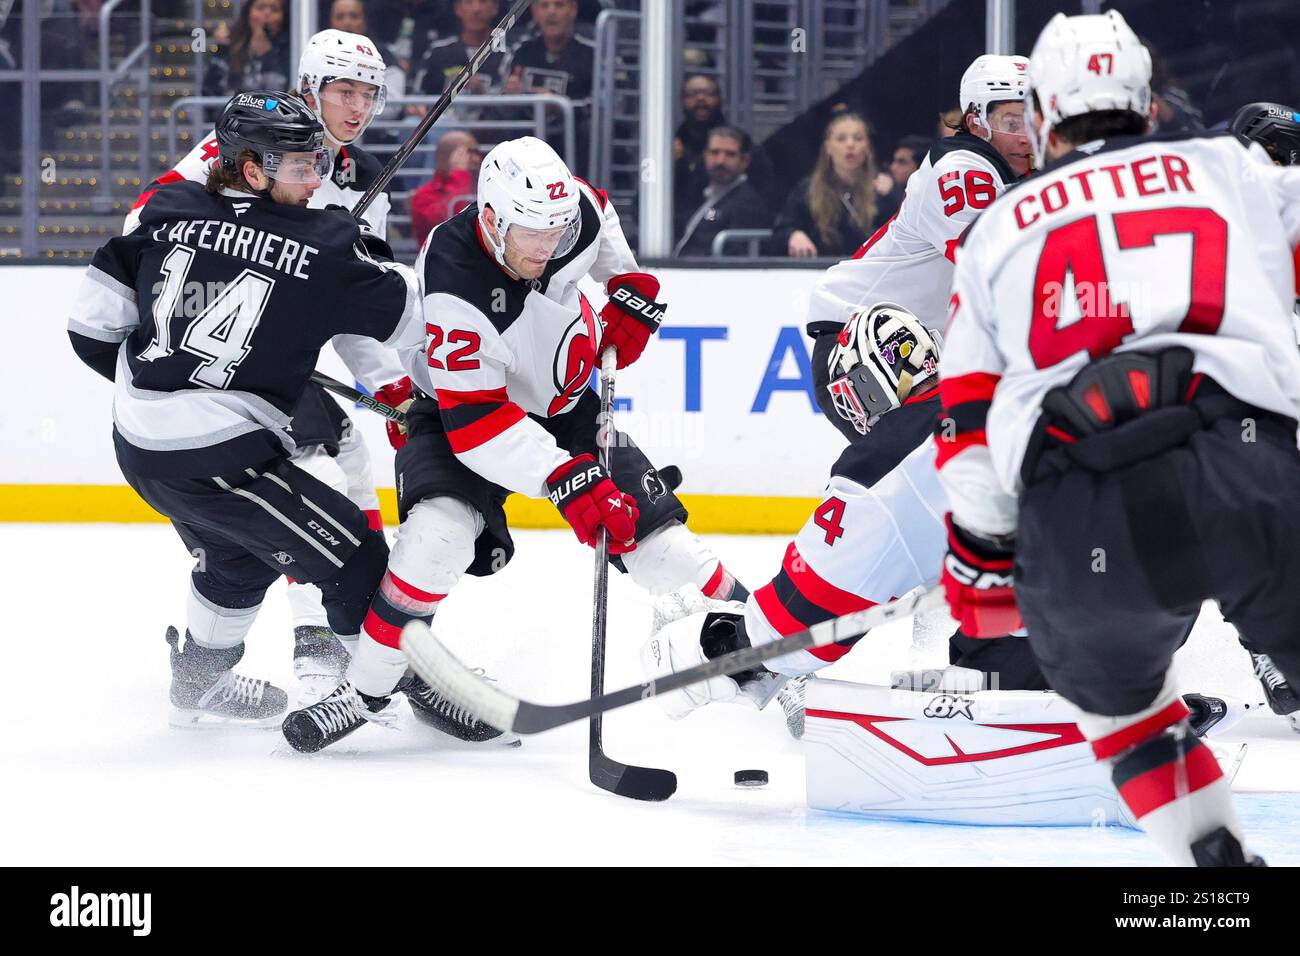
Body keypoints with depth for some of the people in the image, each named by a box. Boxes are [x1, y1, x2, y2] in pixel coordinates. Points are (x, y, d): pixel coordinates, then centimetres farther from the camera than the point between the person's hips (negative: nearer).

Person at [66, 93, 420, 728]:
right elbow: (404, 311, 3)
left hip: (137, 446, 8)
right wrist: (376, 261, 22)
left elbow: (94, 323, 6)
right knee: (355, 558, 4)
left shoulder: (170, 216, 1)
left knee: (239, 552, 33)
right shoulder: (322, 246, -13)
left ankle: (199, 684, 49)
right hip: (219, 456, -7)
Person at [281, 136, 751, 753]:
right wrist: (565, 479, -46)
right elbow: (475, 421, -38)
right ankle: (369, 688, -18)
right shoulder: (455, 290, -37)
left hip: (561, 404, 5)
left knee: (646, 524, -5)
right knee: (440, 529, -30)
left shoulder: (571, 210, -21)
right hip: (459, 405, -5)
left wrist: (631, 286, -1)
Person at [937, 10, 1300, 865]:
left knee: (1108, 682, 32)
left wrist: (979, 564, 35)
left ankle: (1210, 854, 19)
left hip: (1074, 522, 2)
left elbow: (973, 431, 26)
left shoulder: (998, 228, 28)